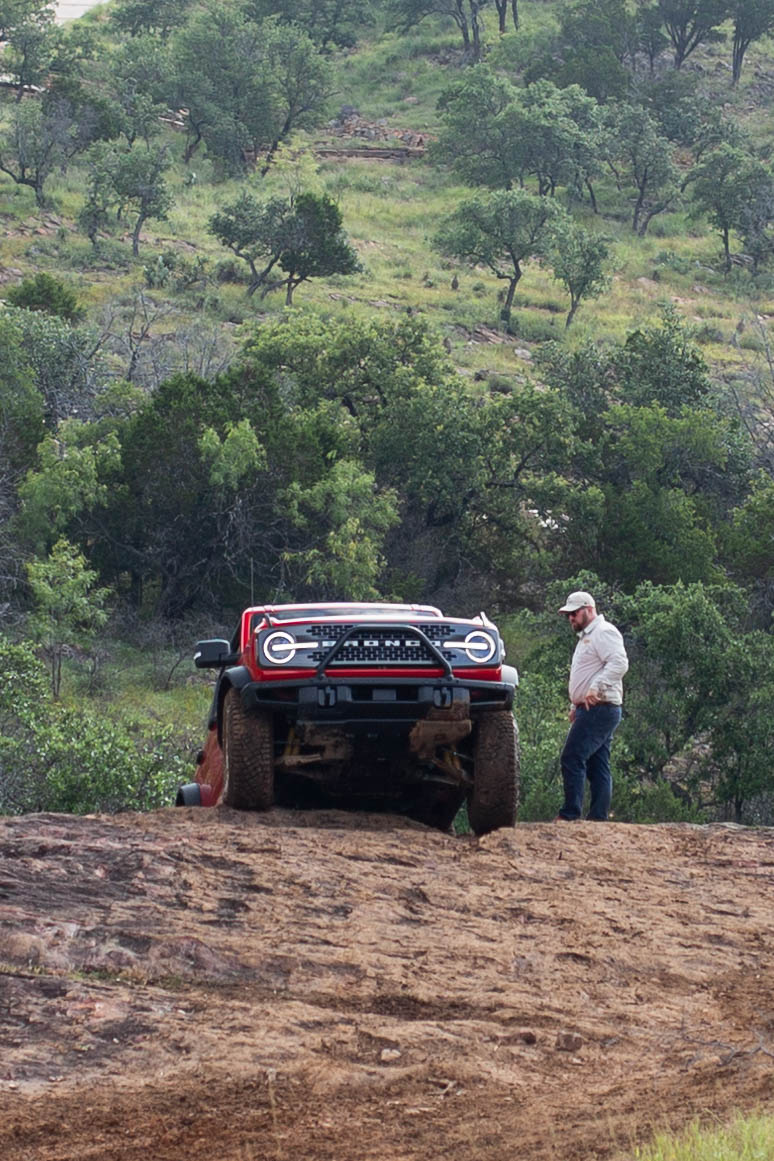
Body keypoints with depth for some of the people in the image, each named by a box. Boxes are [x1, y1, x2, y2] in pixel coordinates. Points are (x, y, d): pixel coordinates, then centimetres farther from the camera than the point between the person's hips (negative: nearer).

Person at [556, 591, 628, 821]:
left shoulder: (604, 632, -9)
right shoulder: (587, 636, 24)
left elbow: (619, 663, -23)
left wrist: (595, 689, -31)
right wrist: (575, 706, 23)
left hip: (600, 708, -11)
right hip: (589, 710, 11)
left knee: (572, 759, -15)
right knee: (598, 767, 7)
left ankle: (570, 815, -17)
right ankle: (598, 818, 7)